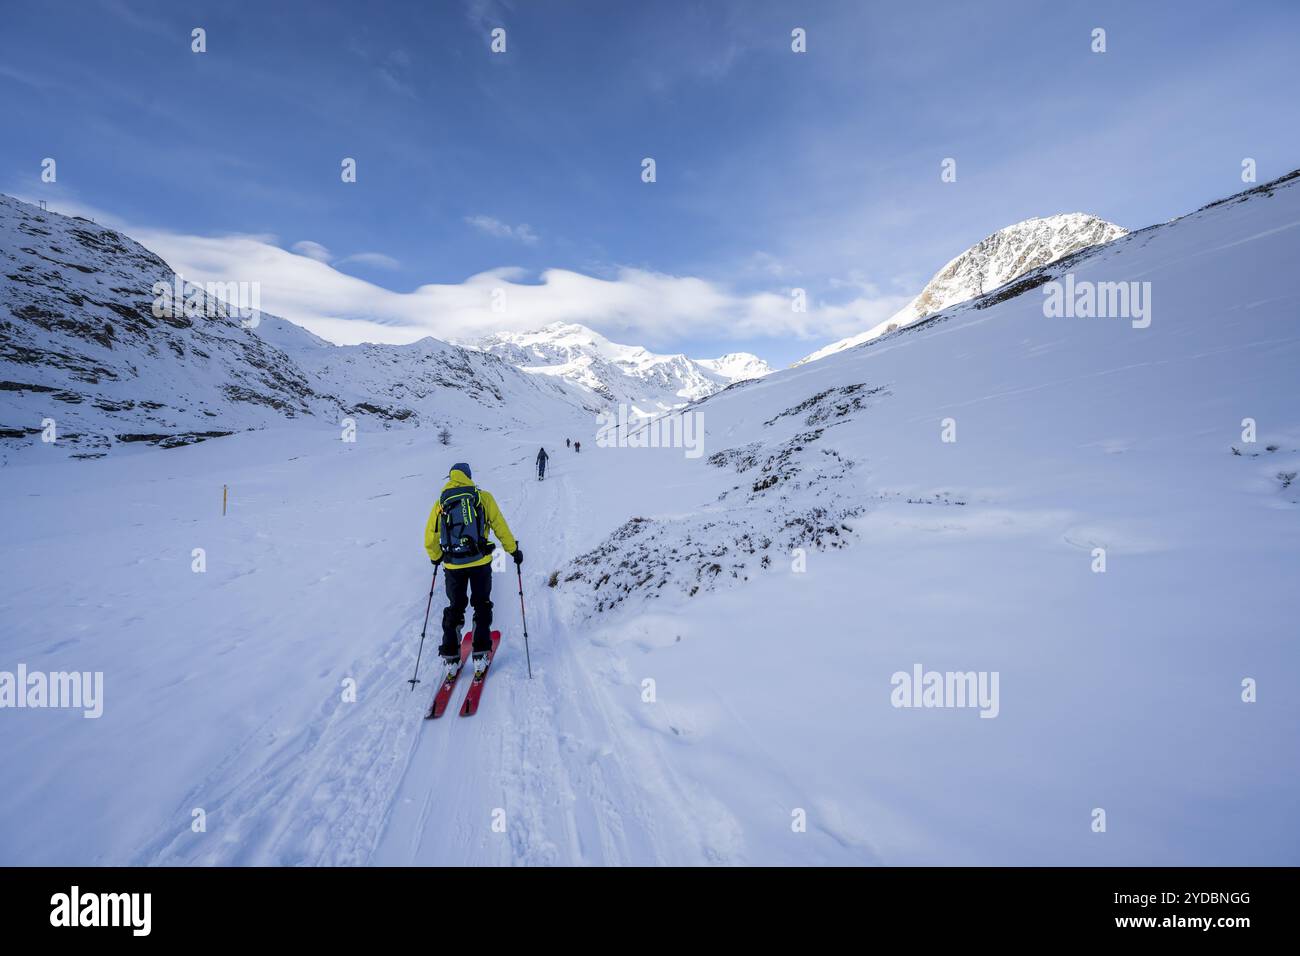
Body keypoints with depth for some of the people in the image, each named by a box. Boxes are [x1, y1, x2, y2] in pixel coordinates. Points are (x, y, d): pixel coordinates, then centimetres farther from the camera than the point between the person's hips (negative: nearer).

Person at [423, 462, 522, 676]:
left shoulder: (440, 503, 5)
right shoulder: (483, 497, 0)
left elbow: (430, 540, 8)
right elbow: (500, 527, 1)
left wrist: (436, 557, 27)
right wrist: (514, 550, 13)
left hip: (453, 565, 2)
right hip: (480, 562, -1)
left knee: (455, 609, 17)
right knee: (482, 606, 14)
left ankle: (450, 659, 17)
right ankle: (480, 657, 12)